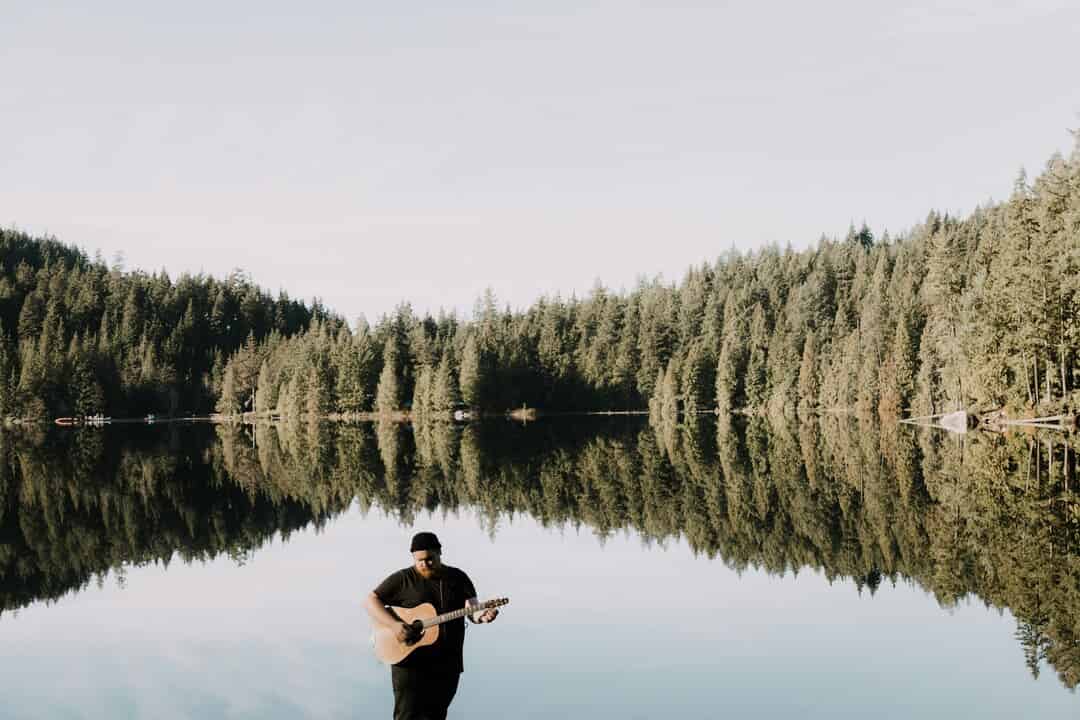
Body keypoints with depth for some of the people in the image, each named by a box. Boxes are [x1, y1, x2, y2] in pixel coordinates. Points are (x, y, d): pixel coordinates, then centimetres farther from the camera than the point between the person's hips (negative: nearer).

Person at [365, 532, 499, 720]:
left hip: (448, 665, 3)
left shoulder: (458, 578, 7)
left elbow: (472, 610, 0)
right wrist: (394, 625, -19)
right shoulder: (403, 579, -2)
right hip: (410, 662, -3)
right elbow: (371, 600, -5)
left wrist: (481, 615, -25)